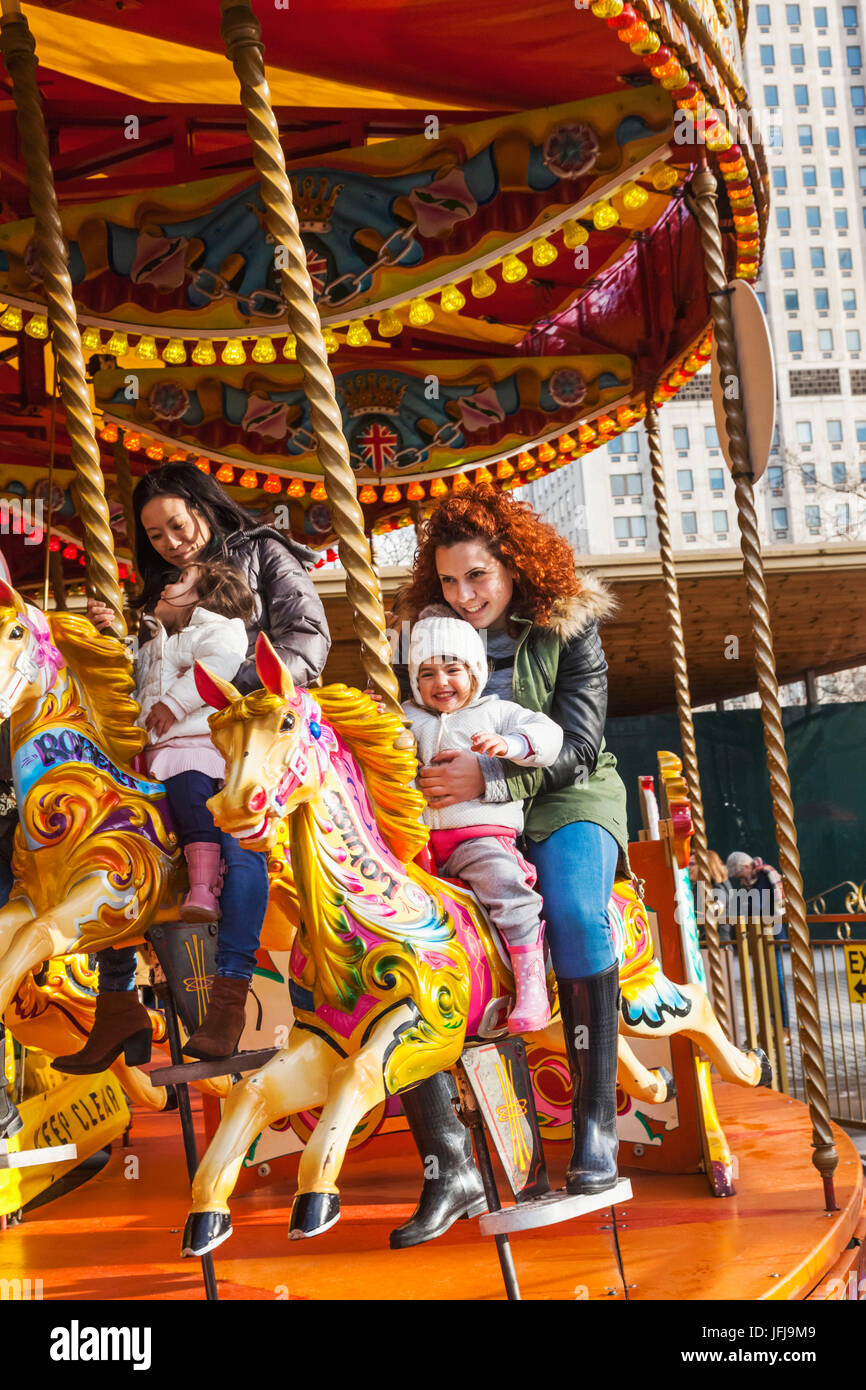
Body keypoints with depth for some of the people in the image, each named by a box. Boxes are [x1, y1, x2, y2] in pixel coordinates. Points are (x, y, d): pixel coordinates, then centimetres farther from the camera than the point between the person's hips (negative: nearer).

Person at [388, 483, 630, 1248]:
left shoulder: (568, 632, -2)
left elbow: (577, 746, -12)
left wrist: (491, 776, -28)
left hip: (568, 803, -3)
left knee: (576, 914, -35)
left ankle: (596, 1128, -21)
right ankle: (451, 1170, -12)